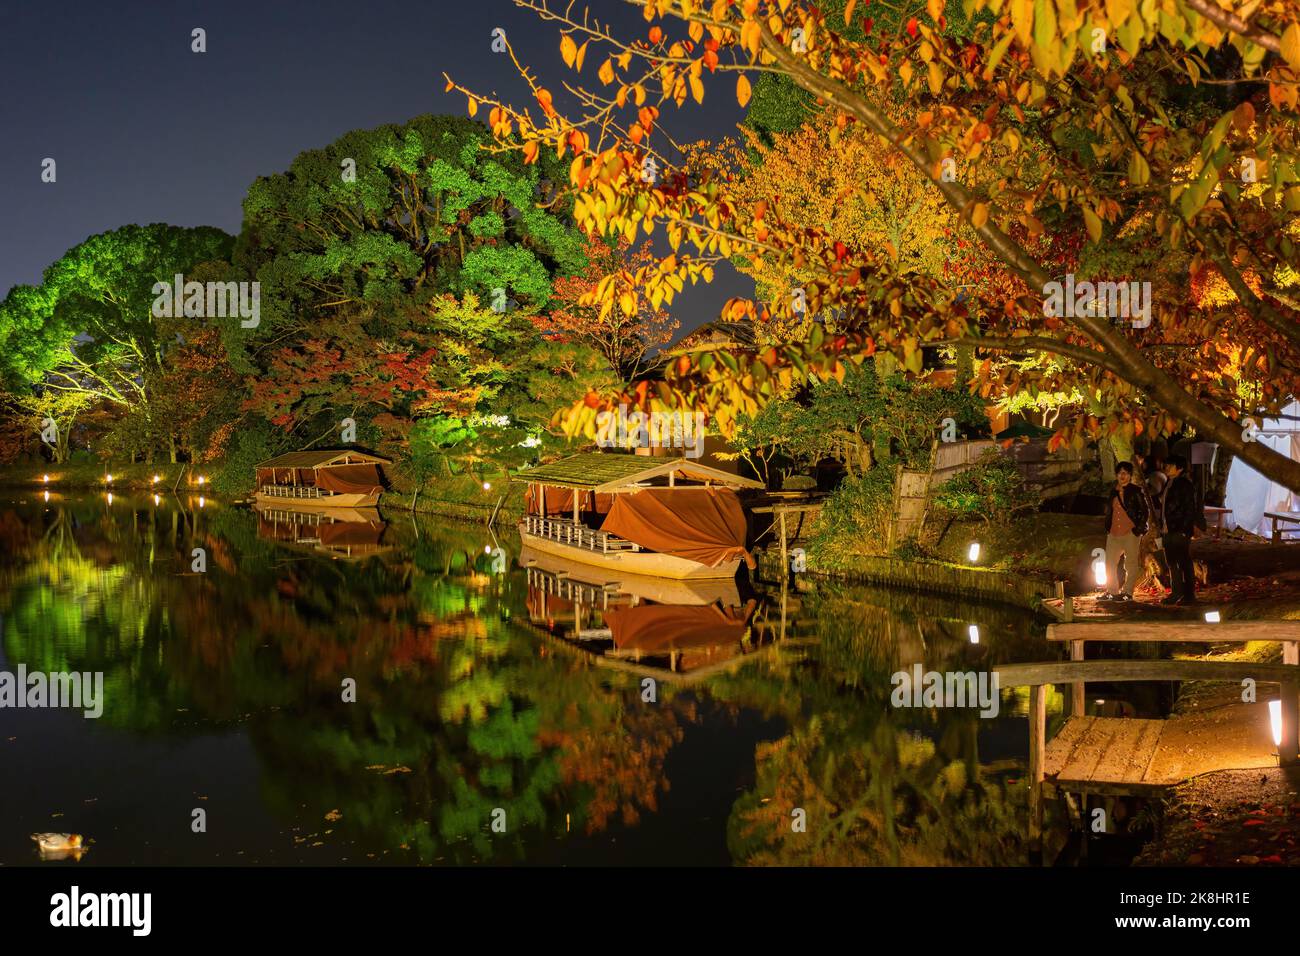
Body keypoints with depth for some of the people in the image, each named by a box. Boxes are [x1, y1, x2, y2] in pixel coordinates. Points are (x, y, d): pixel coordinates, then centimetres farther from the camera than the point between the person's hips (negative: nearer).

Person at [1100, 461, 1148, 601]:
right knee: (1110, 563, 9)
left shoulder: (1136, 491, -2)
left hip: (1130, 533, -6)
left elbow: (1144, 511, -2)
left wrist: (1138, 529, -8)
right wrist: (1107, 529, 15)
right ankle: (1112, 591, 18)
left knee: (1131, 563, -2)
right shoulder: (1113, 492, 15)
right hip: (1114, 534, 6)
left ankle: (1127, 592, 3)